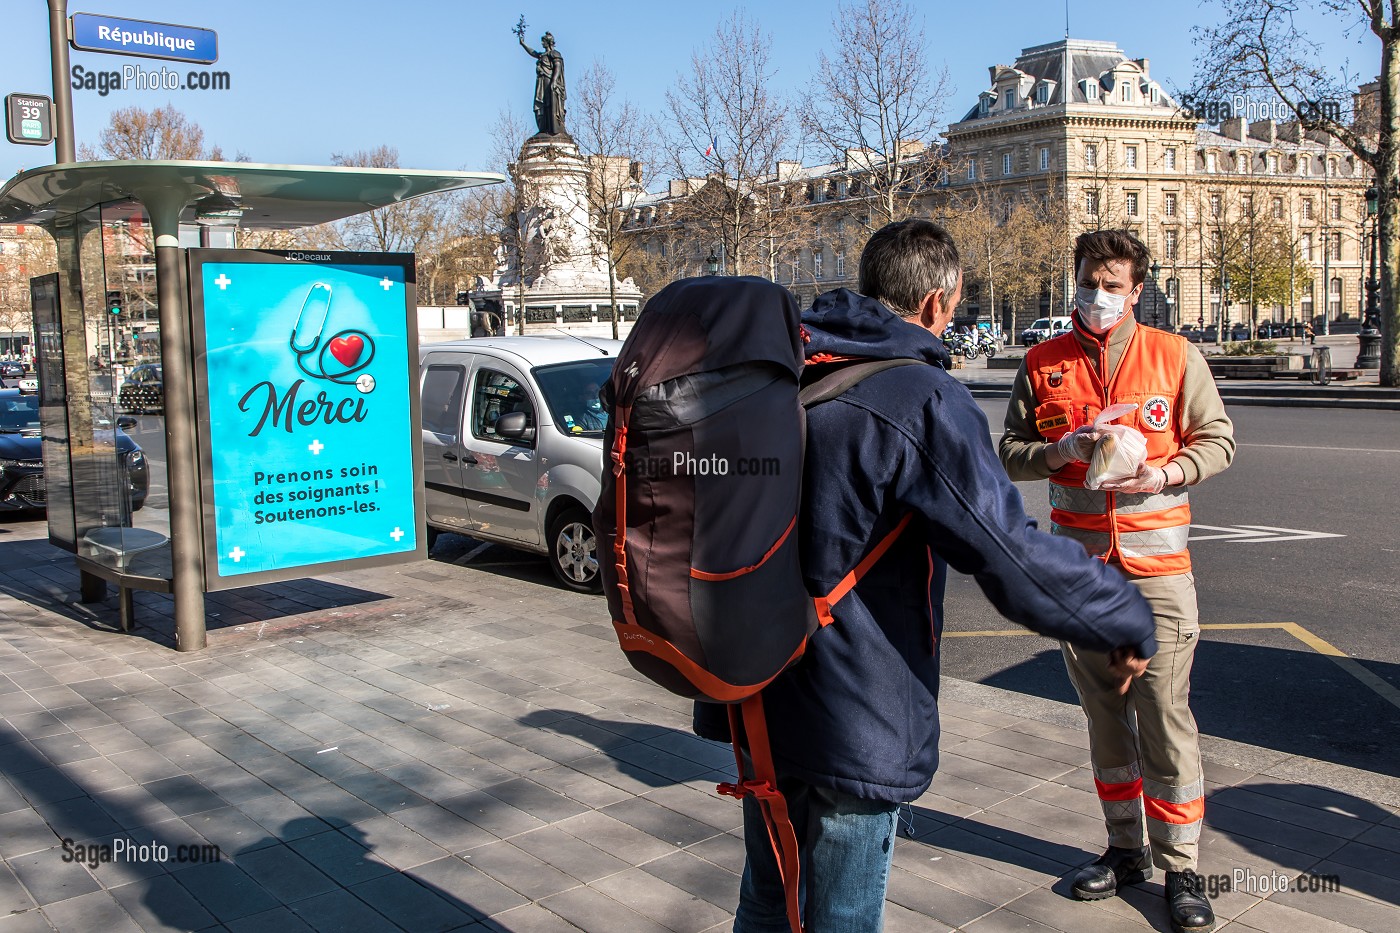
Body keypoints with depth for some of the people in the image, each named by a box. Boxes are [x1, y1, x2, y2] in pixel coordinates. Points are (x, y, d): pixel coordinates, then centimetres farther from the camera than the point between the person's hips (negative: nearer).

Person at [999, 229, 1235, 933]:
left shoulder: (1174, 356, 1)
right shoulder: (1043, 364, 5)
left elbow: (1217, 441, 4)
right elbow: (1010, 452, 7)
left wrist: (1164, 474, -14)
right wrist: (1059, 451, -13)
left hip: (1155, 564, -2)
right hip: (1078, 564, 3)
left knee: (1165, 717, -3)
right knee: (1104, 715, 12)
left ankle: (1180, 867, 10)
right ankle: (1126, 849, 26)